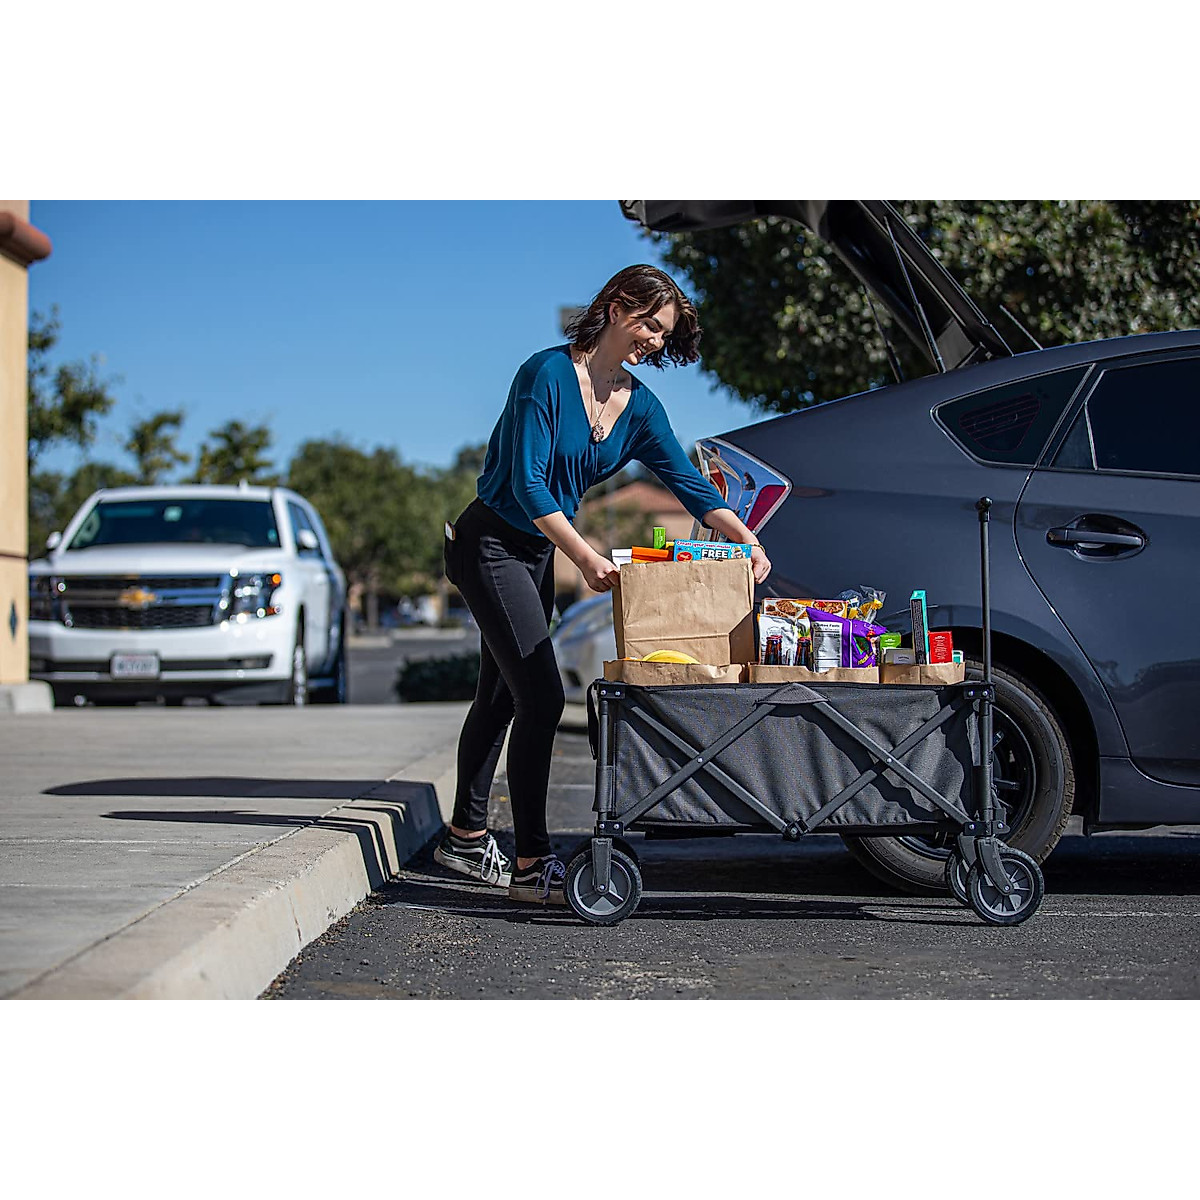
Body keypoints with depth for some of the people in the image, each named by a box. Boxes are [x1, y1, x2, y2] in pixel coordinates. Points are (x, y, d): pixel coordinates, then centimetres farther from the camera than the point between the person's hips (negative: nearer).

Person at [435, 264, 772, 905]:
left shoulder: (638, 405, 4)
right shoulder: (547, 373, -19)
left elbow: (689, 482, -1)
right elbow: (528, 484, -25)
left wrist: (746, 539, -17)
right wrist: (585, 556, -33)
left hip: (539, 553, 9)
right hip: (491, 543, -8)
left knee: (502, 694, 16)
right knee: (541, 696, -15)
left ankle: (466, 837, 30)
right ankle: (531, 864, -13)